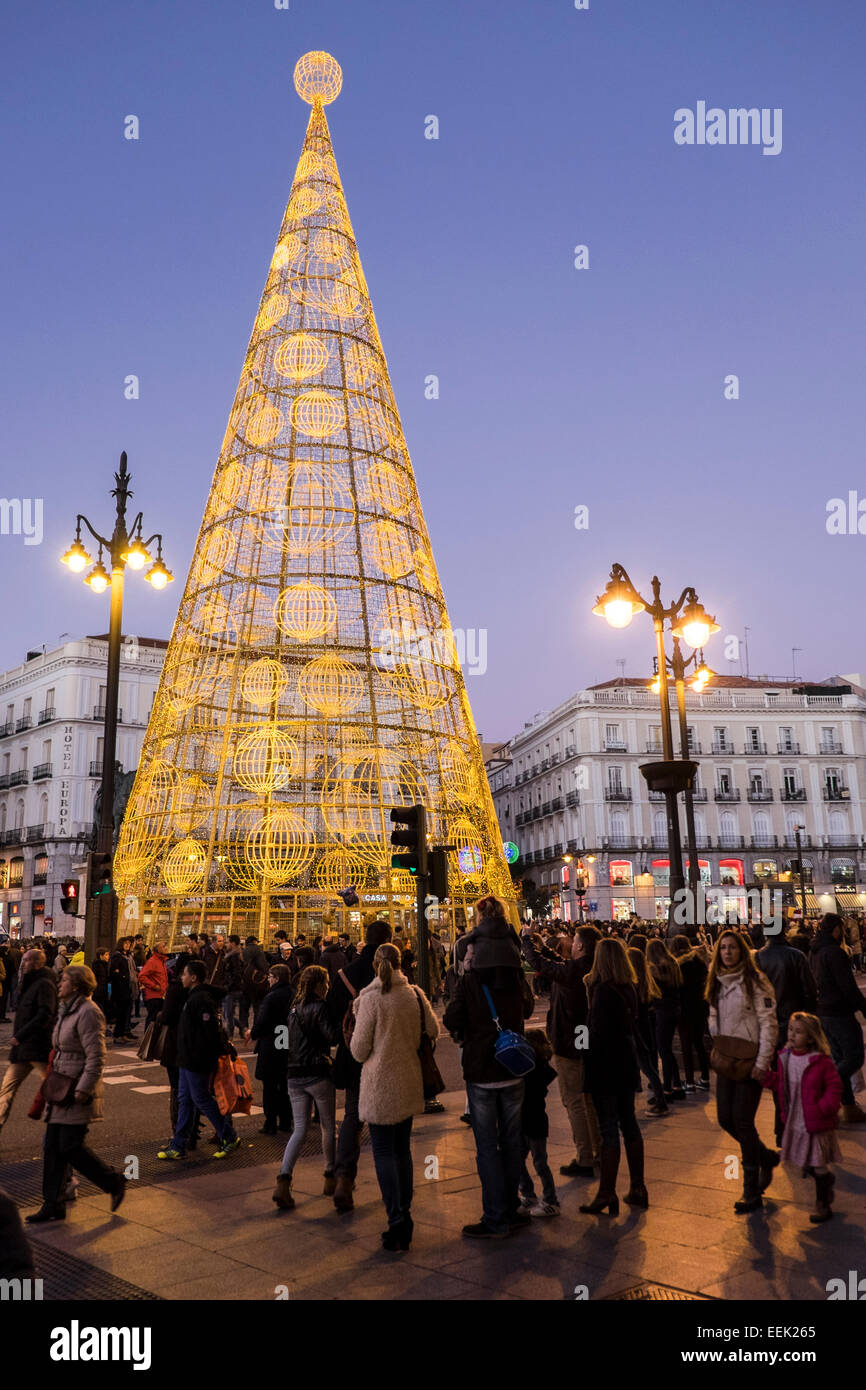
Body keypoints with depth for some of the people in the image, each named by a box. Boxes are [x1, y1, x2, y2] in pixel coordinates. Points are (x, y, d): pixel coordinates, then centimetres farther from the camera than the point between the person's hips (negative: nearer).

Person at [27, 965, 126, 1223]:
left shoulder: (88, 1012, -17)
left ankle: (114, 1182, 12)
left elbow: (96, 1058, -21)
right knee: (52, 1147, 10)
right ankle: (53, 1206, 19)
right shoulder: (66, 1011, 14)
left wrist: (82, 1089, -23)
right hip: (61, 1090, 9)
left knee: (71, 1147, -6)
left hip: (78, 1094, -9)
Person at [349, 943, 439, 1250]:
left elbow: (359, 1051, -9)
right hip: (409, 1083, 5)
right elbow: (433, 1031, 8)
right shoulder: (415, 994, -1)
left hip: (380, 1084, -5)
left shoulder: (371, 999, -14)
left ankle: (396, 1220, -1)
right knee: (402, 1149, 17)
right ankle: (405, 1217, 24)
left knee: (383, 1152, 3)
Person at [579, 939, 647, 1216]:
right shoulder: (629, 988, 4)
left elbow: (598, 1031, -19)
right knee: (629, 1123, 15)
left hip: (605, 1066, -8)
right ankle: (638, 1188, 23)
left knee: (608, 1129, -1)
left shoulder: (603, 990, -19)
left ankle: (607, 1194, 6)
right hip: (627, 1064, 8)